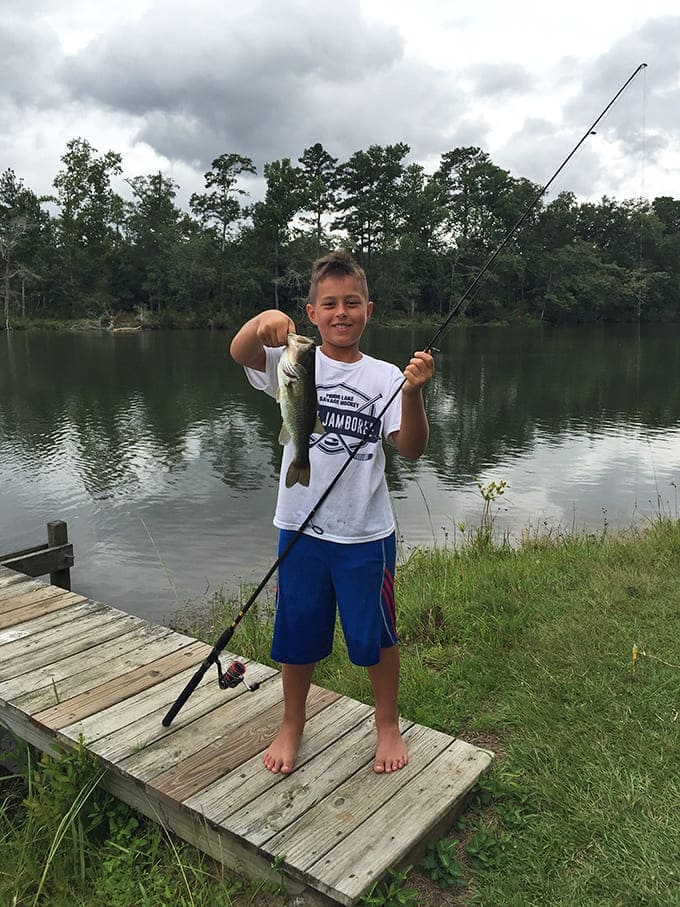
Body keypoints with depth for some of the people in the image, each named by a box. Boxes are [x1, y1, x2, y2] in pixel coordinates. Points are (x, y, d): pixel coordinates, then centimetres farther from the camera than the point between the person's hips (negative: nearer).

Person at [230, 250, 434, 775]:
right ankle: (292, 725, 41)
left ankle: (388, 726, 39)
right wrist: (263, 320, -44)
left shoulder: (384, 377, -2)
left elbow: (411, 450, -12)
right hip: (300, 527, 1)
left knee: (376, 636, 14)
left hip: (366, 533, 0)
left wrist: (413, 394, -29)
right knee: (298, 635, 17)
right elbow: (240, 353, -22)